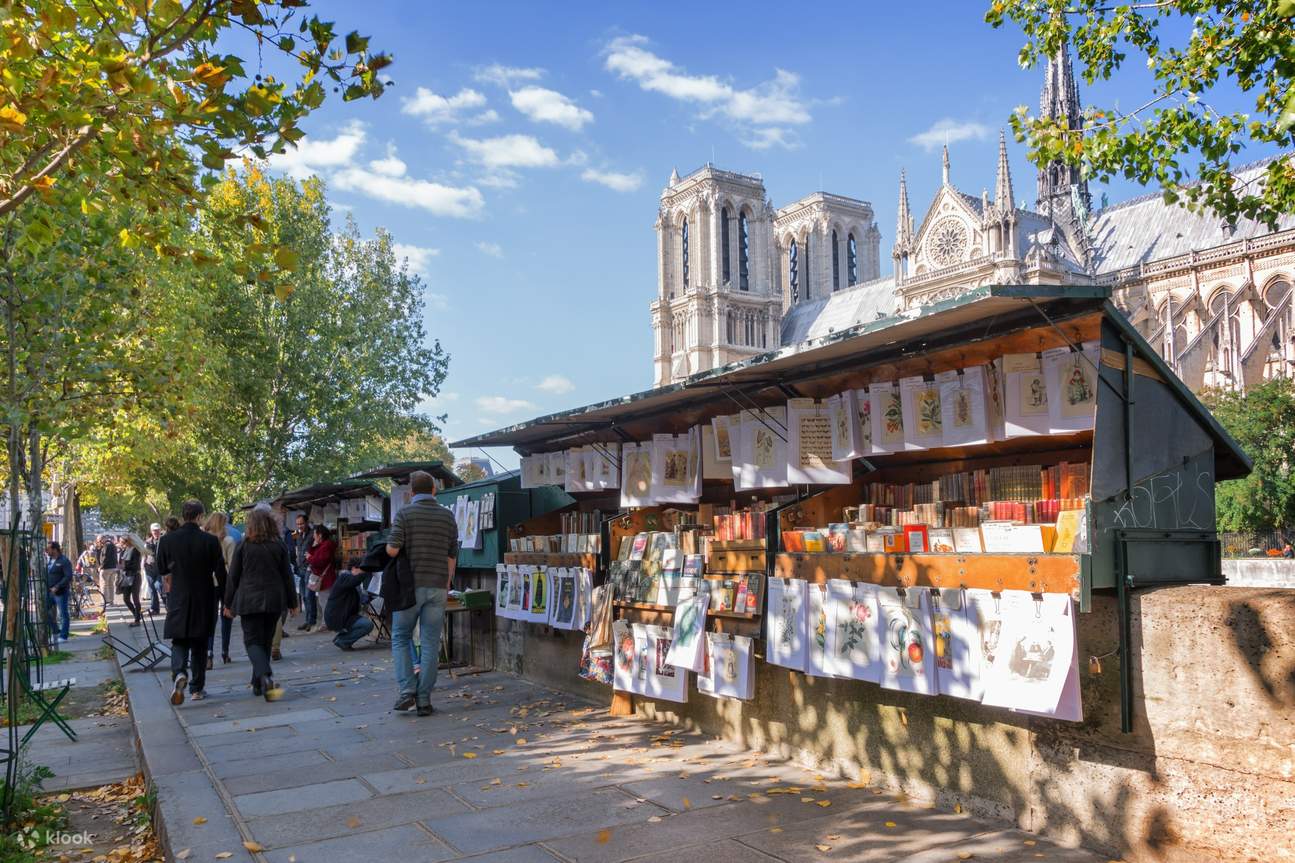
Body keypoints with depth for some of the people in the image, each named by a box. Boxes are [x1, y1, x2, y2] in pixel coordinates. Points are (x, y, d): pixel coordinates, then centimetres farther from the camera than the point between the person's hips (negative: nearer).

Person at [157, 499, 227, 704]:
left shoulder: (167, 540, -6)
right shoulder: (210, 541, -11)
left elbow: (162, 570, 8)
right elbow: (220, 573, -7)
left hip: (178, 599, 1)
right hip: (203, 600, 0)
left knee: (179, 641, 9)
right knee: (199, 644, 11)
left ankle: (179, 673, -20)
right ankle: (197, 688, 16)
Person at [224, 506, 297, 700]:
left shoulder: (243, 545, -3)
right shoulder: (279, 545, 2)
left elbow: (233, 576, 1)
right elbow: (287, 576, 5)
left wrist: (228, 603, 10)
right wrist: (292, 602, 12)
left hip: (249, 600, -2)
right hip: (274, 600, 2)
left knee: (253, 640, -1)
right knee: (266, 640, 14)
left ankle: (265, 677, -24)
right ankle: (258, 684, 21)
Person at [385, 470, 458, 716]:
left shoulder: (404, 514, -5)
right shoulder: (447, 516, 6)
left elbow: (392, 550, -14)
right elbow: (452, 556, 9)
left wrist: (389, 545, 10)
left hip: (411, 585, -2)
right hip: (437, 586, 2)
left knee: (400, 638, 12)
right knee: (430, 643, 5)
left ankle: (407, 690, -1)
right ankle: (424, 700, 5)